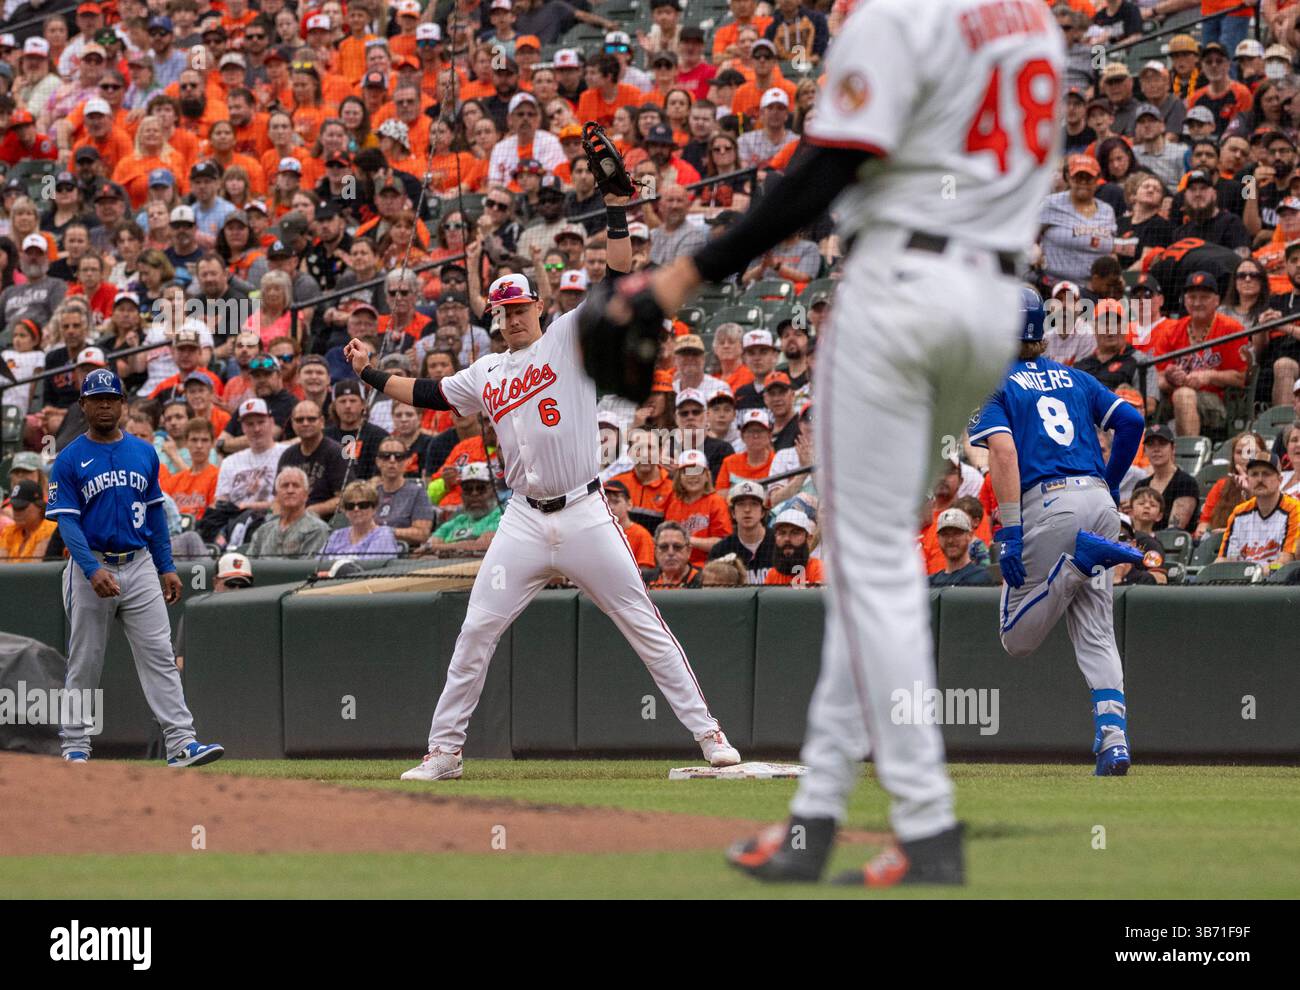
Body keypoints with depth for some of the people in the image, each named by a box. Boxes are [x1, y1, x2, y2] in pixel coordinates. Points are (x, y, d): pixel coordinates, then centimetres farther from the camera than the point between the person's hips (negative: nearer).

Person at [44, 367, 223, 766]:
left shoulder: (144, 453, 10)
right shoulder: (69, 460, -3)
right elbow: (67, 521, -11)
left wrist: (166, 567, 9)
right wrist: (93, 570, -24)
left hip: (140, 566, 3)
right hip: (91, 570, -3)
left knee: (160, 655, -5)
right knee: (84, 662, 4)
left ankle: (181, 742, -11)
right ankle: (75, 746, 12)